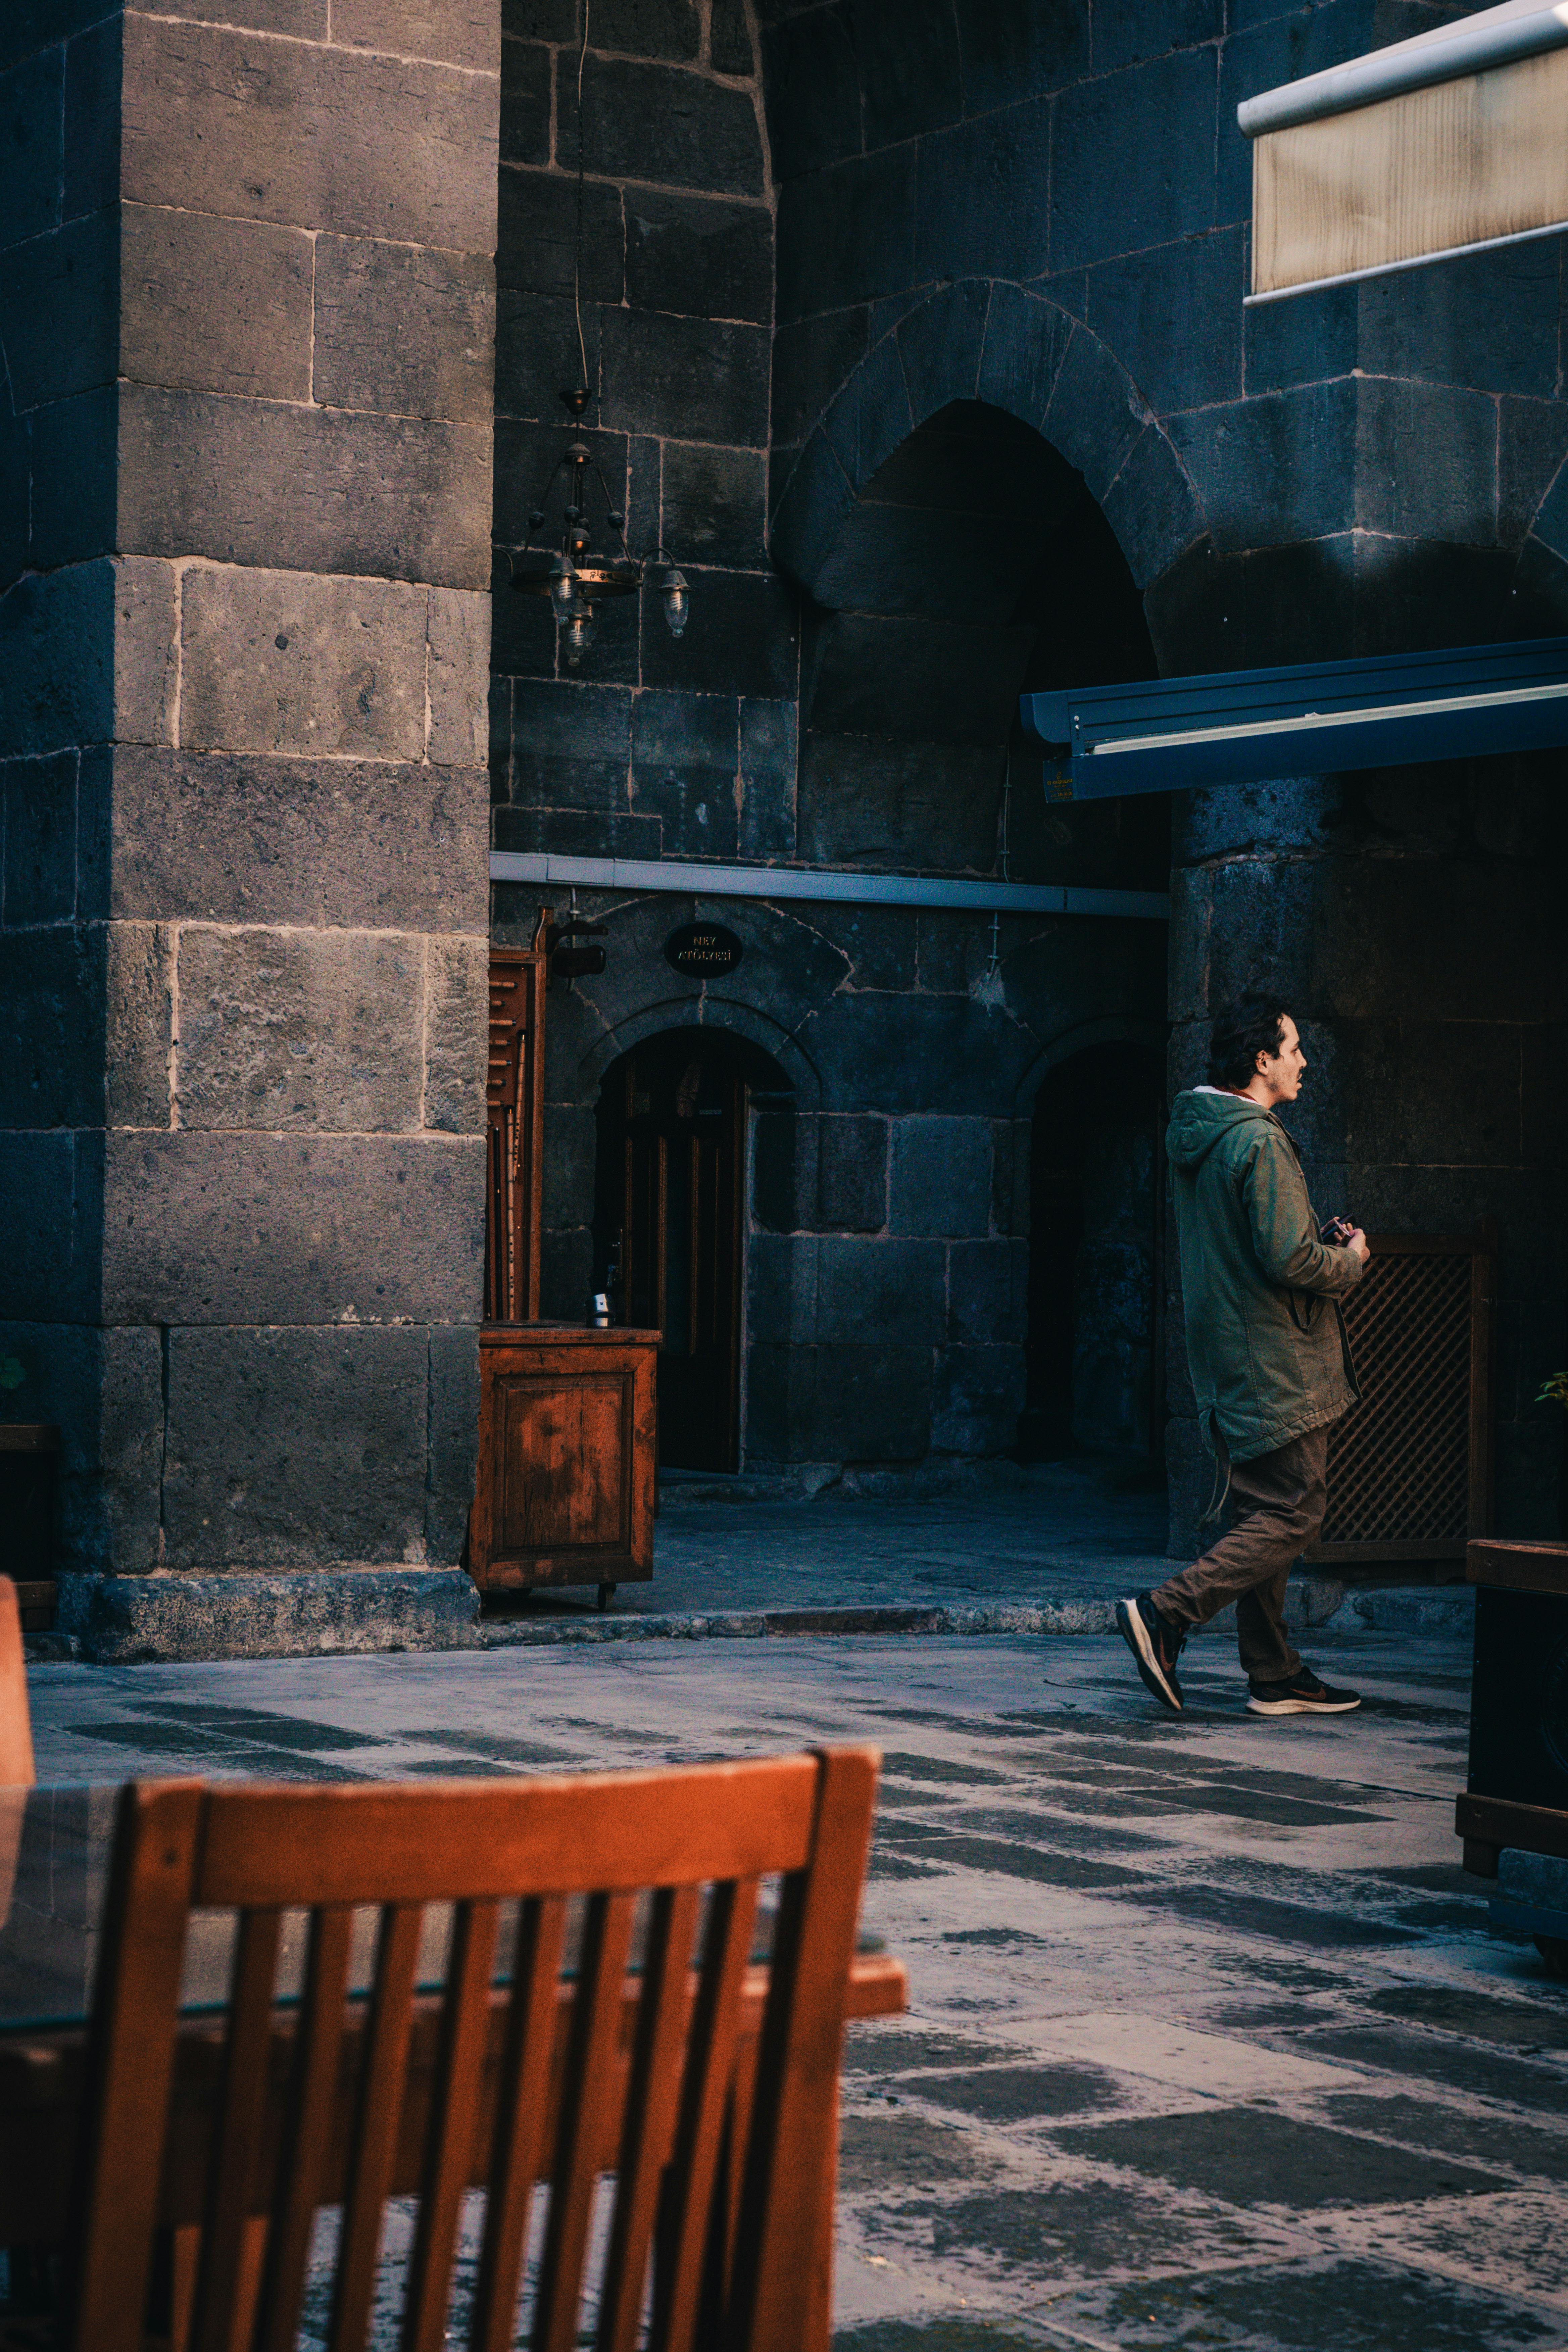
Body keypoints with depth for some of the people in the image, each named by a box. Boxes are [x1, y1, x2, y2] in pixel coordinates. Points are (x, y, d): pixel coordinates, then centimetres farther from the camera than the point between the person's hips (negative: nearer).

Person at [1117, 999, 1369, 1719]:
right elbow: (1290, 1260, -23)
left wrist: (1322, 1240, 13)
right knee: (1292, 1516, -6)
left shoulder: (1195, 1134, 13)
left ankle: (1274, 1674, 16)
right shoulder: (1259, 1142, -18)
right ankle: (1165, 1615, -13)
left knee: (1266, 1514, 13)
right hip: (1275, 1363, -10)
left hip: (1229, 1361, 10)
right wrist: (1351, 1260, -4)